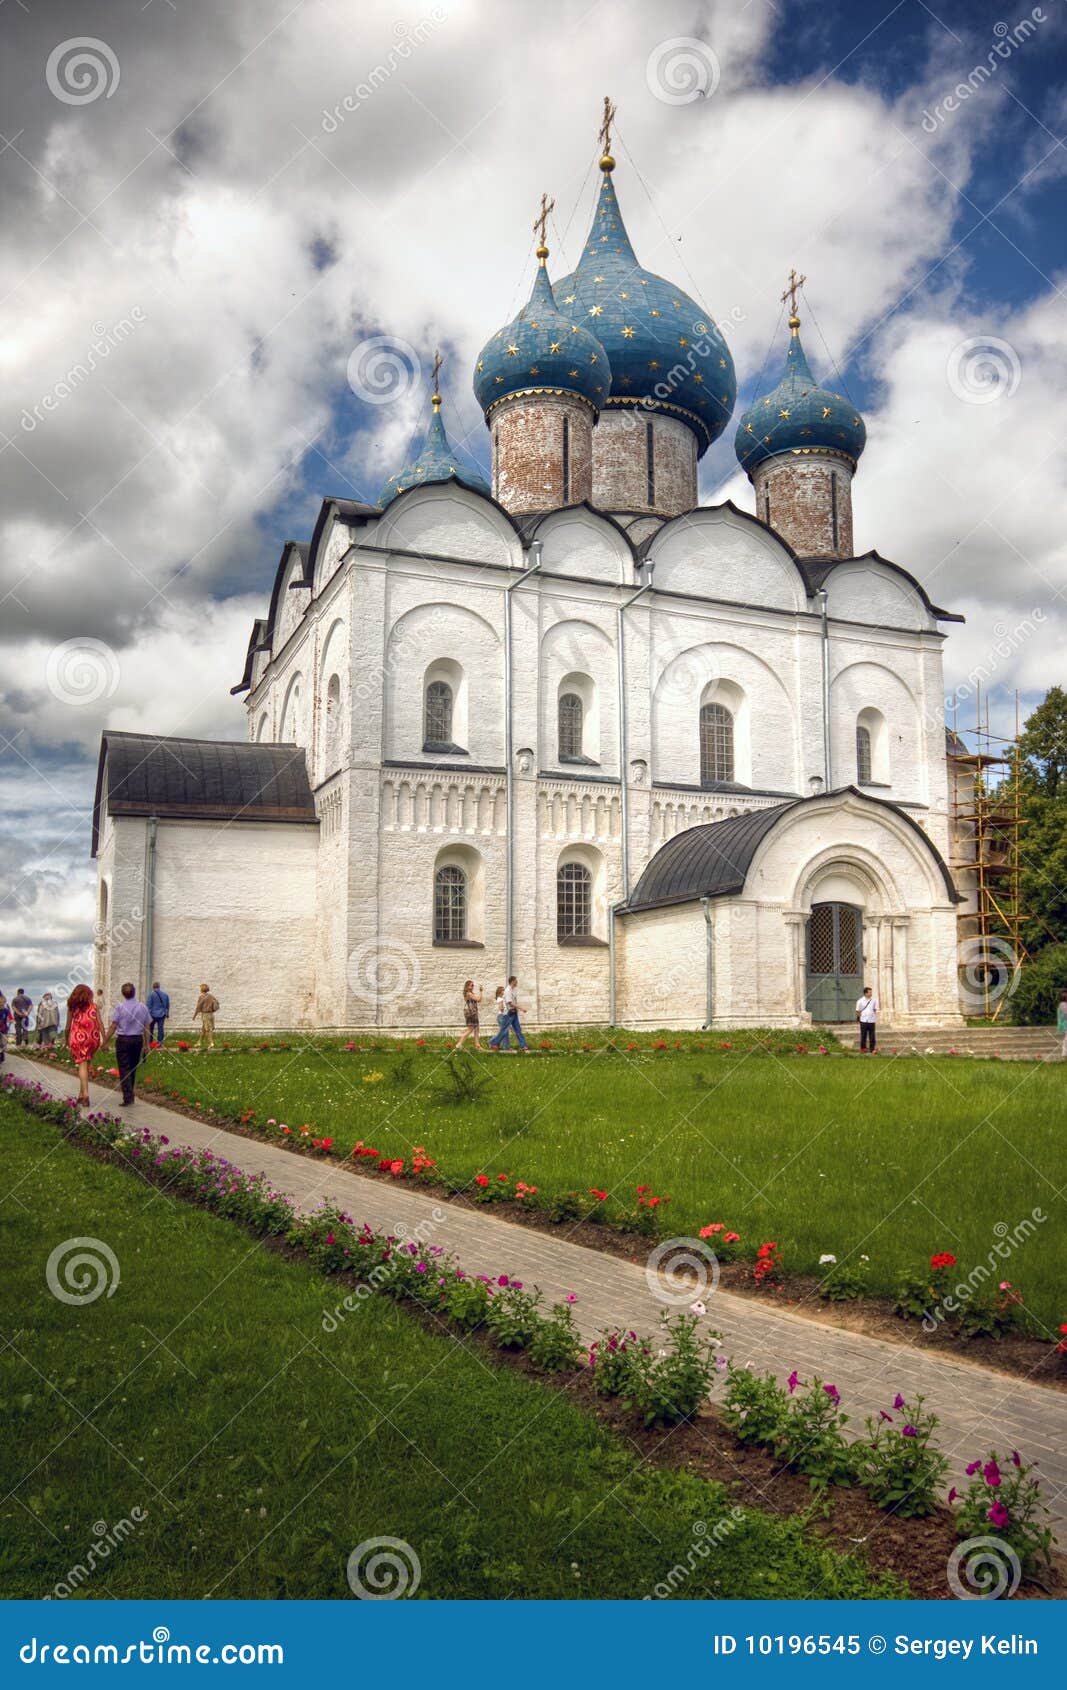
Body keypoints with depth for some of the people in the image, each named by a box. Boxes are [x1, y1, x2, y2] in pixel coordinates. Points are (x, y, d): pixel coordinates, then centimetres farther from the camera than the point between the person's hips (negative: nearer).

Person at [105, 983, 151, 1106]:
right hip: (138, 1039, 3)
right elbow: (146, 1027, 5)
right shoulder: (143, 1007, 1)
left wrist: (105, 1042, -1)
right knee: (133, 1068, 15)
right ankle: (131, 1095, 24)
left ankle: (127, 1097, -8)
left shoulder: (119, 1007, -8)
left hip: (123, 1040, -3)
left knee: (124, 1069, -1)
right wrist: (146, 1044, 13)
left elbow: (113, 1026, -9)